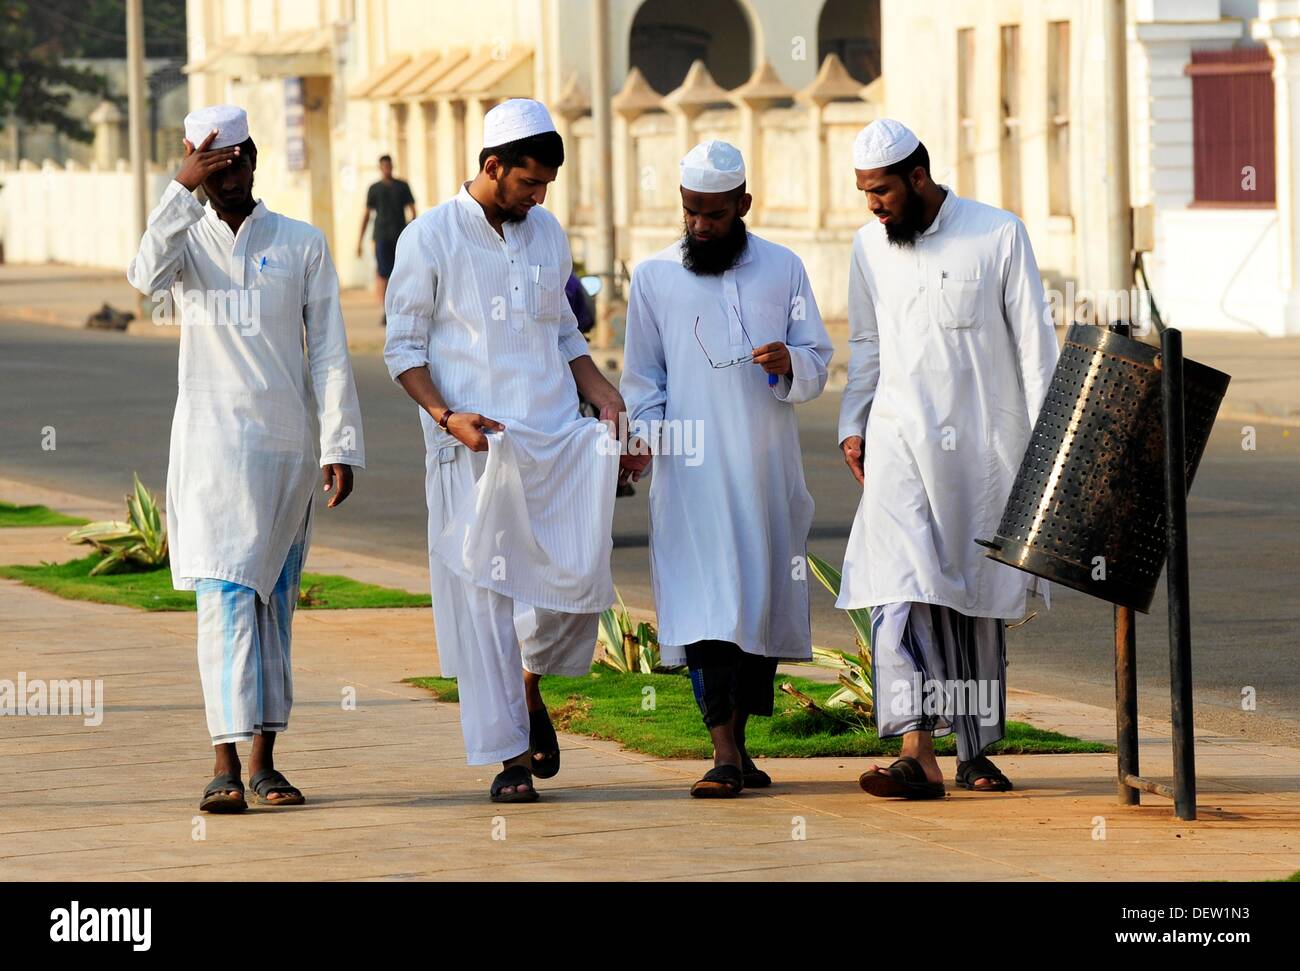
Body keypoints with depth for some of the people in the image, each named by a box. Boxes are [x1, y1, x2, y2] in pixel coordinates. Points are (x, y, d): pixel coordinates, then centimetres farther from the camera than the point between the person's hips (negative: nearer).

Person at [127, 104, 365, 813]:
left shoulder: (303, 245, 6)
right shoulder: (187, 240, 7)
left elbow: (329, 353, 4)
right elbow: (146, 276, -17)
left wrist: (341, 447, -3)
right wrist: (182, 189, -21)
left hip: (287, 446, 1)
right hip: (210, 445, -1)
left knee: (273, 604, 6)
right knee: (225, 598, -12)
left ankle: (263, 757, 13)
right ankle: (225, 763, -18)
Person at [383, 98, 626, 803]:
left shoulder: (548, 236, 13)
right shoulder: (430, 239, -2)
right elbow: (402, 347, -2)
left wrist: (607, 399, 9)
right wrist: (445, 415, -16)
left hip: (555, 440, 4)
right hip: (474, 450, -4)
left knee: (580, 578, -7)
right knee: (482, 596, -4)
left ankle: (531, 684, 23)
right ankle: (508, 751, 3)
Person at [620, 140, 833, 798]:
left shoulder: (783, 269, 8)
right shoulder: (654, 277, 7)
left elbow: (817, 361, 8)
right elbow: (643, 377, 10)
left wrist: (790, 363, -14)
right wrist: (645, 436, -7)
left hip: (767, 469, 2)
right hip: (691, 471, -2)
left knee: (765, 600, 4)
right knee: (703, 604, -12)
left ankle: (739, 739, 17)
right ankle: (725, 755, -16)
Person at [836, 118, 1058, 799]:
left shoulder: (999, 236, -2)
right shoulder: (870, 246, 9)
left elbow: (1033, 341, 0)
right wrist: (852, 426, 10)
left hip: (984, 445, -1)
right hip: (901, 440, 1)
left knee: (977, 601, 5)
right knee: (902, 591, -16)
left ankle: (976, 751, 17)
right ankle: (917, 755, -24)